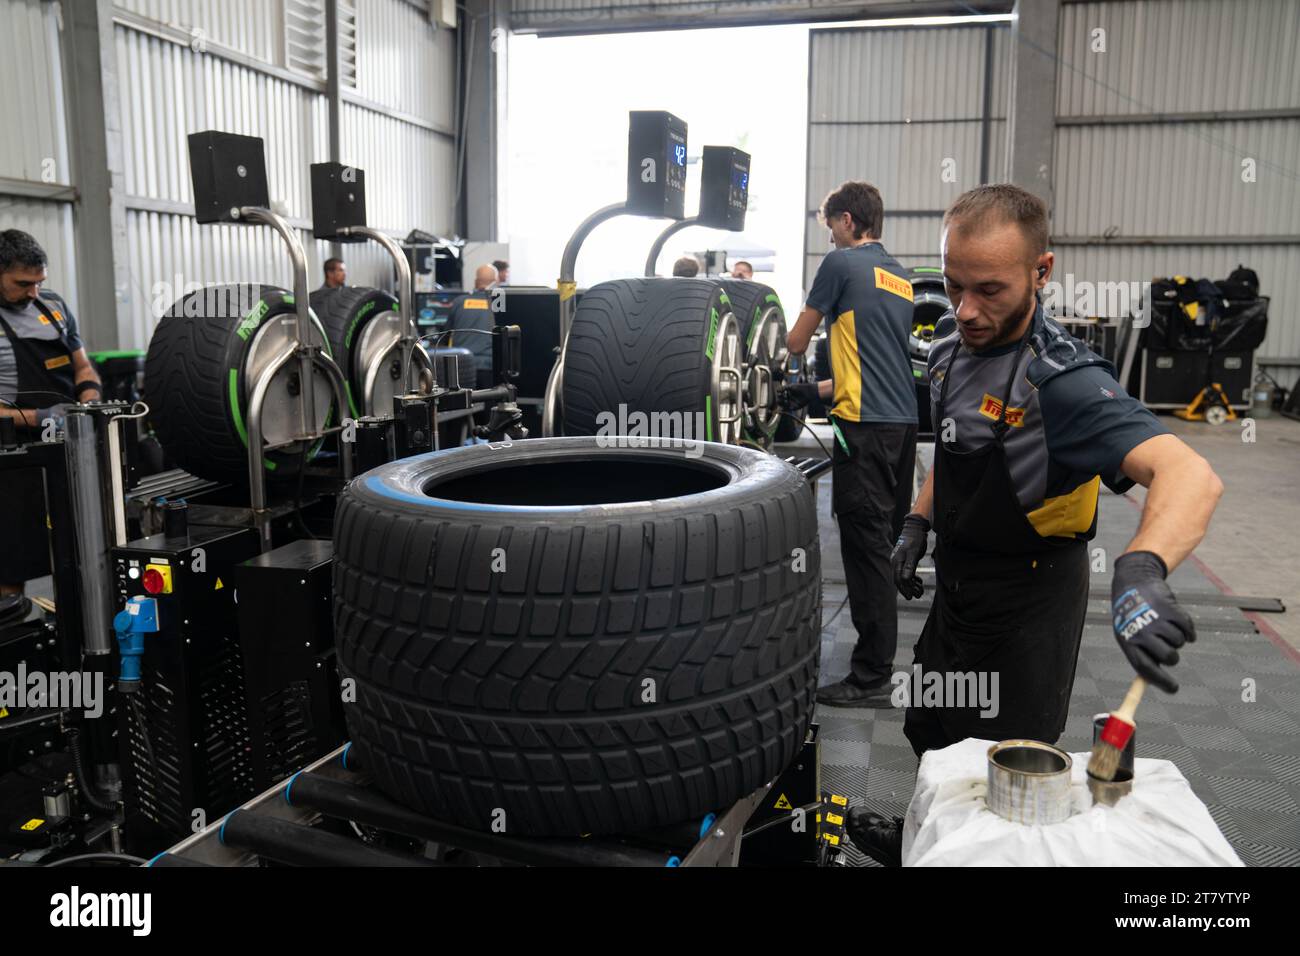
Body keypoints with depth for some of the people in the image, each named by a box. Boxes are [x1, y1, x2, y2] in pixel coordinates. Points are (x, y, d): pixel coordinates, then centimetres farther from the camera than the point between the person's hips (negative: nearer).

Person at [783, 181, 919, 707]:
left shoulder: (842, 262, -3)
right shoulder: (900, 276, 20)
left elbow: (798, 340, 6)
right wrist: (817, 390, 27)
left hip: (865, 425, -8)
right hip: (904, 421, 8)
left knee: (866, 545, -6)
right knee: (884, 541, 14)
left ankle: (872, 678, -1)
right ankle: (877, 655, 23)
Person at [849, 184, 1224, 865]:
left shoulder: (1062, 381, -31)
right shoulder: (952, 340, -5)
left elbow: (1189, 475, -44)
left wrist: (1141, 570, -61)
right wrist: (918, 524, 6)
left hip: (1027, 600, -8)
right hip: (958, 581, 8)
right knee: (930, 732, 27)